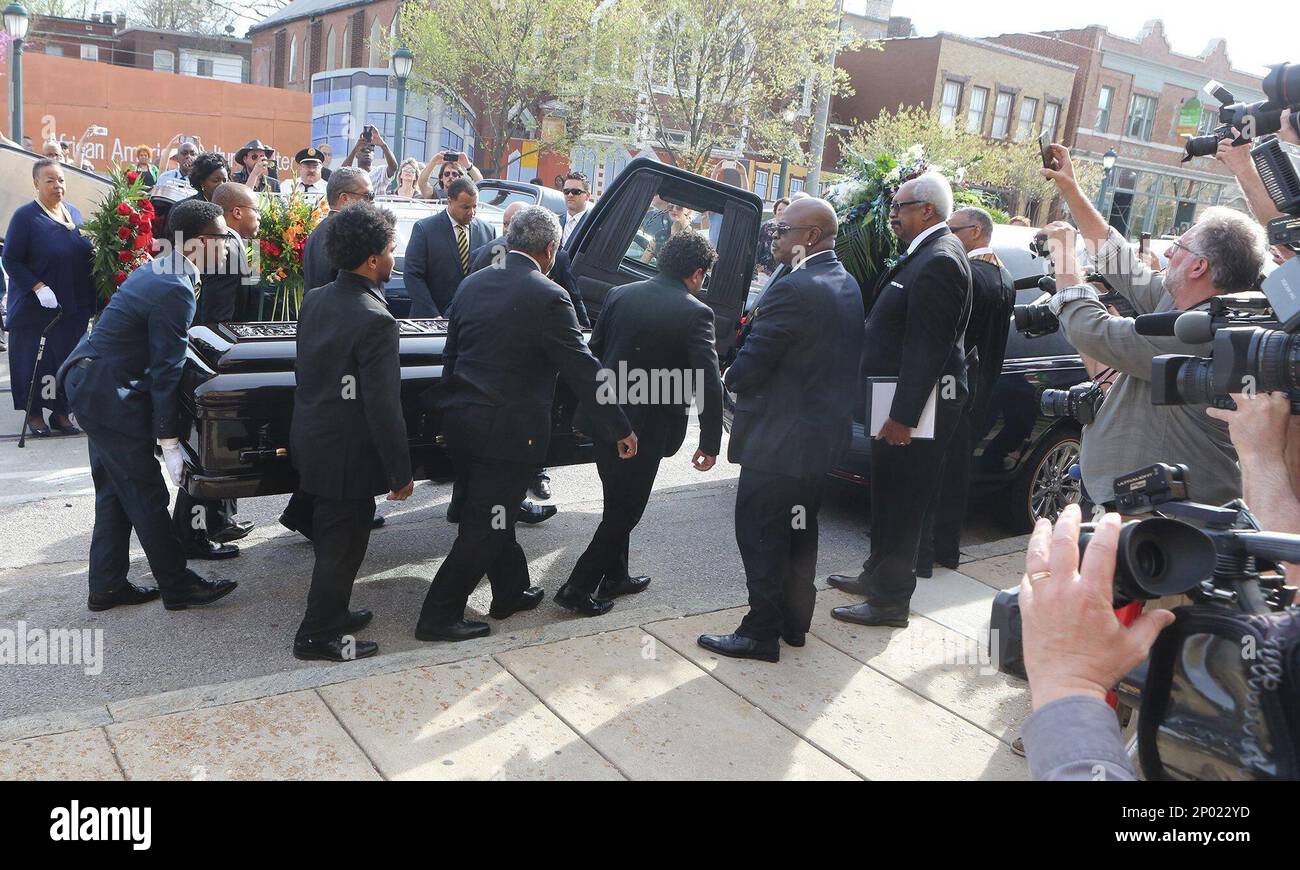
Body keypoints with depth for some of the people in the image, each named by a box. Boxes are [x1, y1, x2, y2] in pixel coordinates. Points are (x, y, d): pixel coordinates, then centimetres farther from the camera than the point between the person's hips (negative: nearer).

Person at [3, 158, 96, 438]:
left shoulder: (73, 212, 8)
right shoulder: (25, 216, -9)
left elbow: (85, 252, 19)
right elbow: (11, 260, -10)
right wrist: (39, 288, -21)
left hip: (74, 307, 5)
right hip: (36, 307, -5)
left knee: (67, 359, 10)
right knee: (33, 359, 5)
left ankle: (60, 411, 21)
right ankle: (34, 414, 18)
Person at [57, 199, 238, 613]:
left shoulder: (157, 269, 9)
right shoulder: (176, 290, -21)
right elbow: (165, 371, -22)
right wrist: (169, 441, -18)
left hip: (88, 384, 10)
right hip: (108, 394, -10)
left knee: (115, 491, 17)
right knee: (147, 494, 0)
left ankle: (107, 585, 27)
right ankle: (178, 586, 12)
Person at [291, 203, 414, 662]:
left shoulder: (315, 300, 2)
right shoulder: (375, 321, -24)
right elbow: (384, 408, -23)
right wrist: (401, 472, -15)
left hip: (311, 442, 8)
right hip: (348, 455, -8)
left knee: (331, 535, 22)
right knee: (343, 543, 7)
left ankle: (332, 612, 38)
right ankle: (319, 635, 21)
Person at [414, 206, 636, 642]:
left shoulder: (473, 283, 6)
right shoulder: (548, 298, -15)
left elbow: (451, 354, 13)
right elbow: (583, 371, -13)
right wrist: (620, 429, -4)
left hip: (460, 419, 8)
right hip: (507, 429, -7)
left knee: (493, 512, 22)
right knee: (485, 524, 5)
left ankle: (511, 591, 38)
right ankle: (439, 616, 12)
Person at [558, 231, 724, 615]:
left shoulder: (620, 294, 3)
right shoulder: (695, 313, -13)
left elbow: (593, 352, 8)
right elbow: (708, 383, -16)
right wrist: (710, 441, -9)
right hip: (646, 426, -6)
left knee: (618, 504, 22)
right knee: (624, 511, 7)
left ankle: (614, 577, 34)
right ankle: (578, 587, 9)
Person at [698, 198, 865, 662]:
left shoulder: (794, 289, -22)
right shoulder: (847, 285, 8)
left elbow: (750, 366, -22)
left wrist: (730, 377, 1)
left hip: (779, 441, -9)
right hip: (824, 434, 10)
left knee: (760, 535, 3)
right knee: (799, 531, 20)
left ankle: (761, 632, 13)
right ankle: (794, 621, 33)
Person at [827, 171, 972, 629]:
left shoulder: (939, 261, -18)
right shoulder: (928, 253, 14)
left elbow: (927, 347, -23)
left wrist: (903, 415, -24)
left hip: (916, 404, -10)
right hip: (902, 400, 10)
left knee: (902, 501, -1)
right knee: (889, 493, 20)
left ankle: (890, 600, 11)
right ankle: (878, 575, 36)